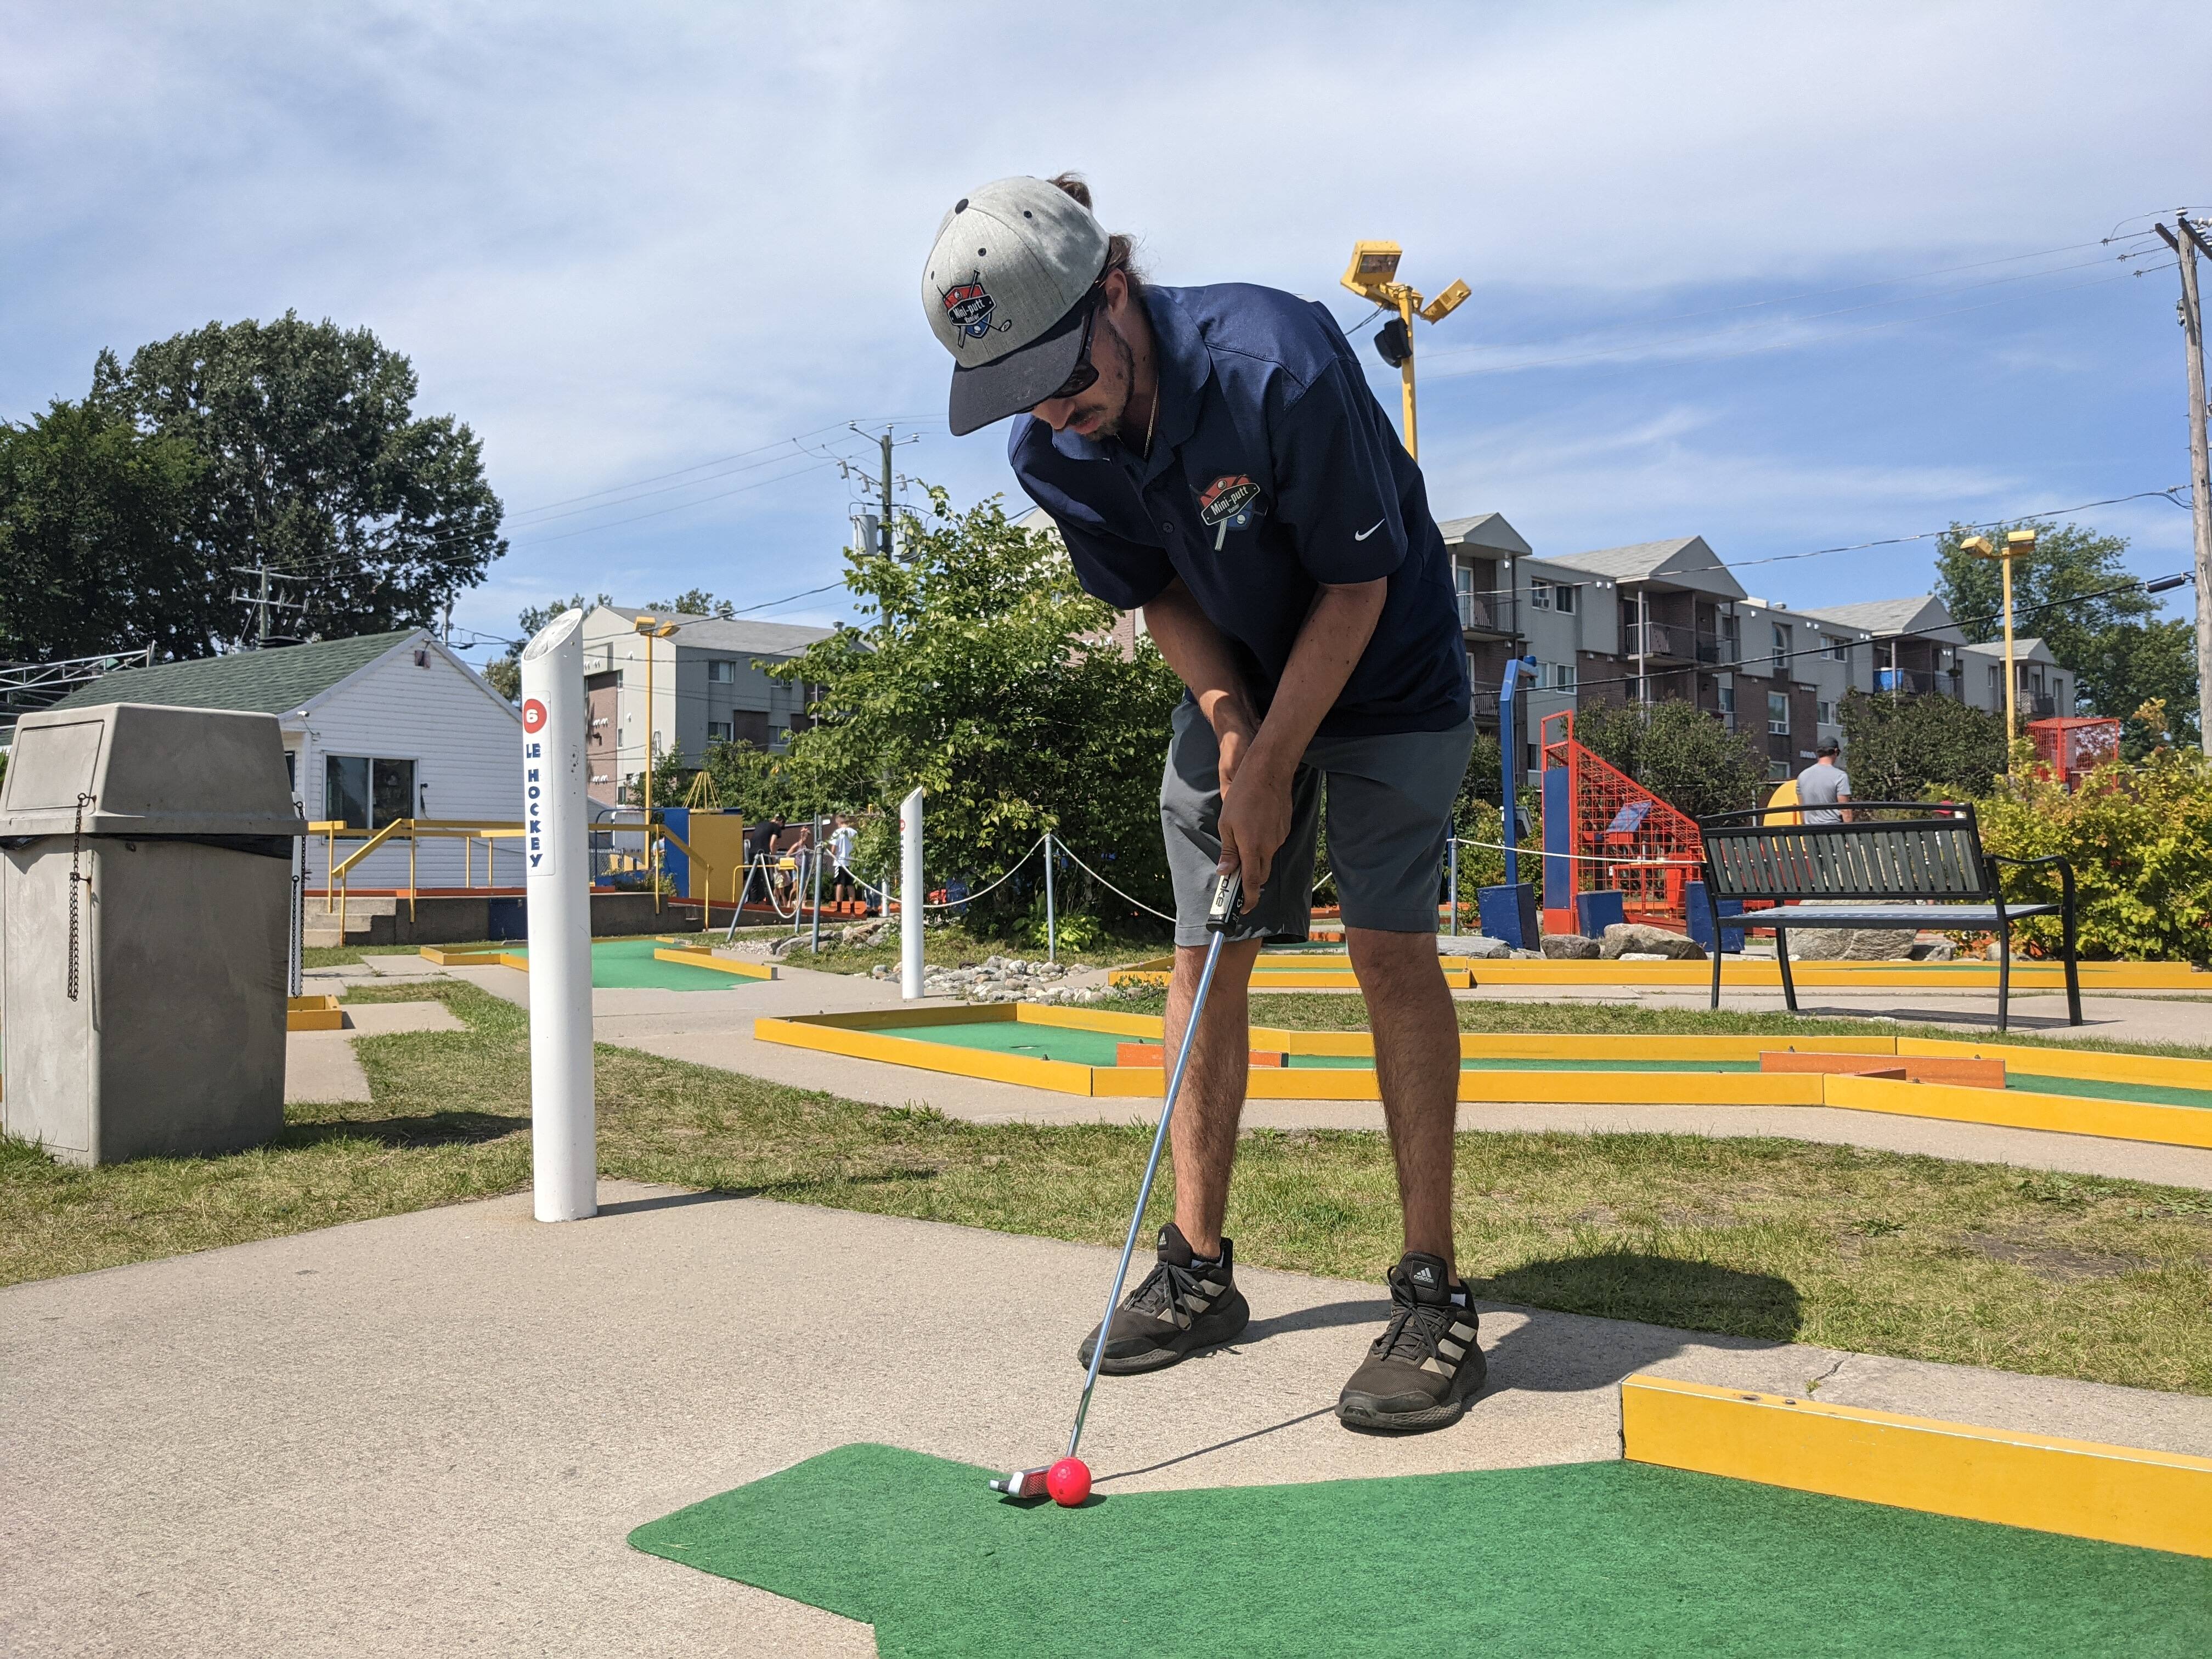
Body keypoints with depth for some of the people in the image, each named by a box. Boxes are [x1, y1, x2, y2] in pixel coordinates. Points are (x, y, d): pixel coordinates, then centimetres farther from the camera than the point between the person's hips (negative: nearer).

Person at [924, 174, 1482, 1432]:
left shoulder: (1279, 364, -33)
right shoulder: (1050, 452, -15)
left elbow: (1358, 584, -24)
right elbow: (1159, 591, -1)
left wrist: (1277, 769, -21)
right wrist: (1230, 722, -17)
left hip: (1385, 670, -5)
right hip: (1236, 686, 5)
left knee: (1391, 945, -13)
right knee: (1206, 954, 1)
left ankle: (1434, 1293, -6)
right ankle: (1200, 1267, 12)